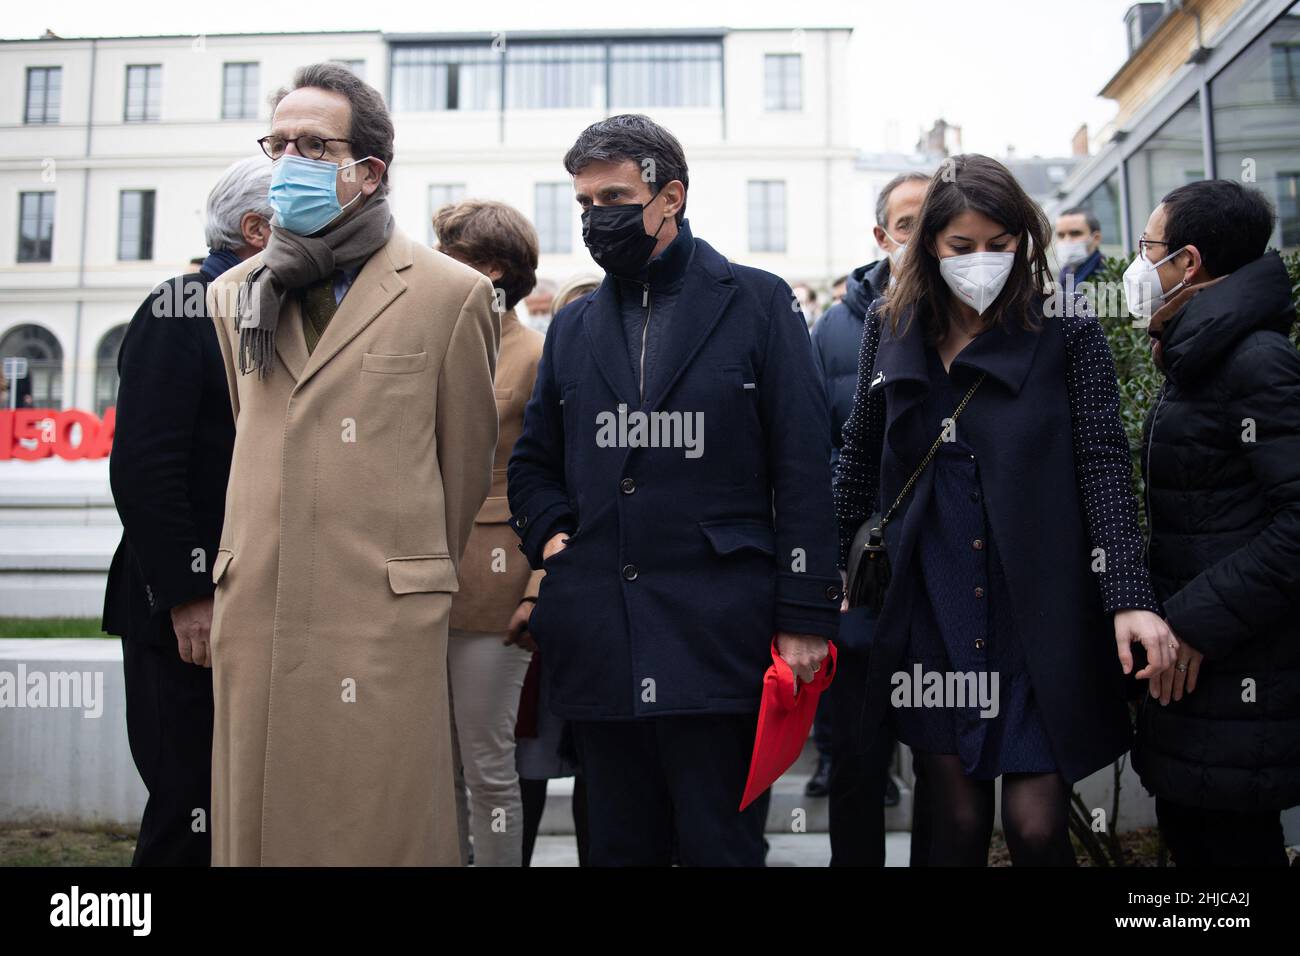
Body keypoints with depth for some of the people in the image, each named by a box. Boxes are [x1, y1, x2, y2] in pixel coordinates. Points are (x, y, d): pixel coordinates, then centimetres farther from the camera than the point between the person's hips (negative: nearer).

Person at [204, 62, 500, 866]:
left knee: (380, 832, 3)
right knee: (258, 829, 12)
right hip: (254, 623, 5)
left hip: (384, 626, -4)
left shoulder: (450, 295, -2)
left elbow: (466, 466, 4)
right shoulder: (235, 295, 14)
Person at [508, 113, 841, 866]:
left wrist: (805, 616, -8)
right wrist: (550, 536, 3)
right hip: (599, 642, 4)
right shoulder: (573, 328, 15)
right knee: (620, 845, 15)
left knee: (721, 845, 6)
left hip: (716, 636, -4)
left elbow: (803, 468, -3)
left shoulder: (757, 303, 2)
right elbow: (534, 461, 23)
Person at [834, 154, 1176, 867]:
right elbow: (860, 459, 12)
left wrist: (1130, 596, -17)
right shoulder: (892, 332, 6)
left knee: (1036, 825, -1)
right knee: (956, 822, 8)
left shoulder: (1066, 331, -2)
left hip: (1039, 613, -2)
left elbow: (1103, 466, -7)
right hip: (933, 614, 2)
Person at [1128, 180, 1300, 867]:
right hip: (1191, 657, 9)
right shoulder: (1199, 361, 15)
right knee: (1186, 827, 17)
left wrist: (1199, 620, -22)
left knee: (1227, 841, 2)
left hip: (1236, 674, -9)